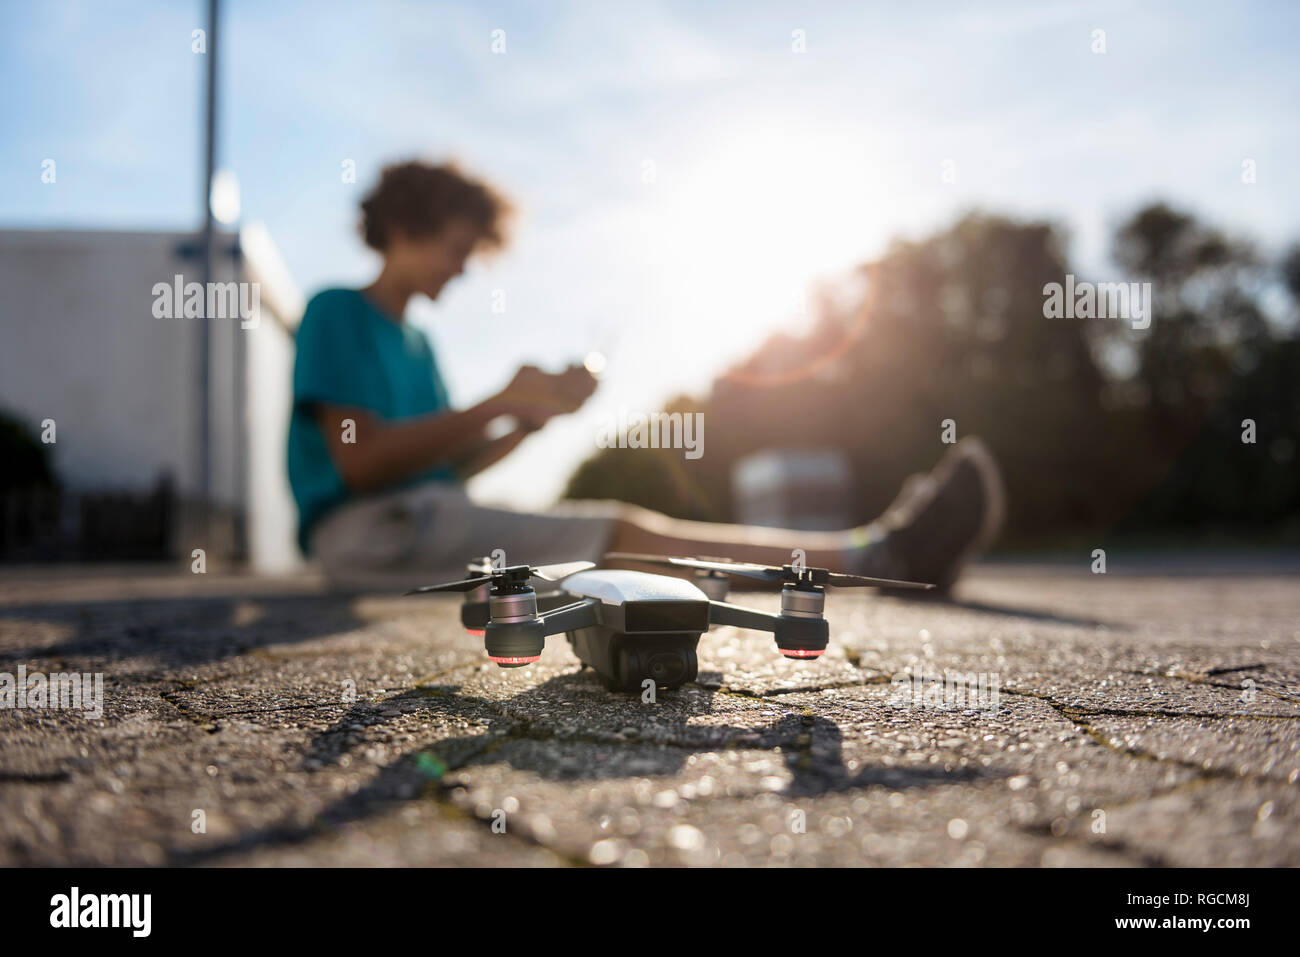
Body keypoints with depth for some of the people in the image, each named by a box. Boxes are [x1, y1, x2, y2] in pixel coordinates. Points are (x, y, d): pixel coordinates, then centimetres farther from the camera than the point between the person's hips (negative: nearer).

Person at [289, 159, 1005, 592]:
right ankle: (873, 553, -27)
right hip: (367, 531, -8)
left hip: (424, 516, 8)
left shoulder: (414, 342, 24)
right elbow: (359, 460, -15)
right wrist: (502, 403, -14)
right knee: (621, 532, -22)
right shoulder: (335, 313, -1)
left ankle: (872, 549, -17)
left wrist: (529, 422, 3)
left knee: (618, 535, -9)